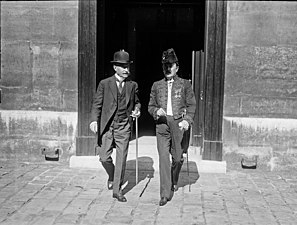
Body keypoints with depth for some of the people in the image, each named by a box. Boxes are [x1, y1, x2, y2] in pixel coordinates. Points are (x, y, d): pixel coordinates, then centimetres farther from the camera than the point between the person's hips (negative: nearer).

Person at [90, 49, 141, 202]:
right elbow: (97, 104, -2)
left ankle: (117, 190, 13)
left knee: (121, 159, 1)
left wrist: (137, 110, -2)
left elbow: (136, 102, 22)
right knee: (104, 158, 0)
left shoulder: (133, 85, 8)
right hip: (106, 126, -1)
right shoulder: (104, 84, 1)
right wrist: (94, 120, -18)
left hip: (123, 127, 1)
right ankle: (112, 176, 32)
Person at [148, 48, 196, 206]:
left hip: (178, 123, -1)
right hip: (162, 124, 1)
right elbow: (150, 106, 15)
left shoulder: (185, 84, 7)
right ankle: (165, 193, -5)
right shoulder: (157, 85, 13)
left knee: (177, 158, 5)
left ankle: (173, 183, 36)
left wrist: (187, 120, -10)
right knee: (163, 158, -8)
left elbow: (192, 105, 5)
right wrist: (156, 111, -8)